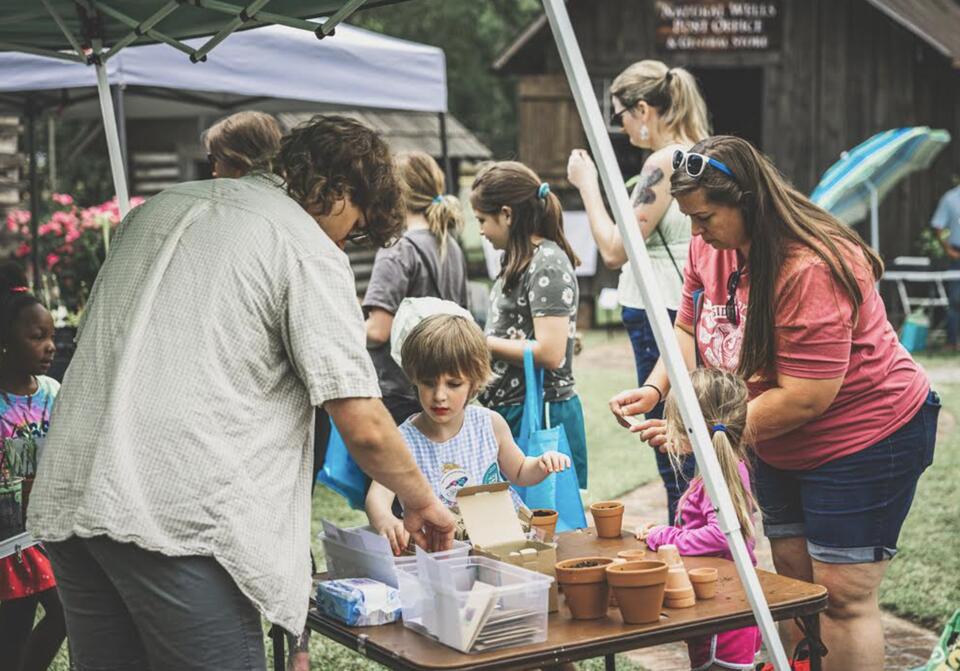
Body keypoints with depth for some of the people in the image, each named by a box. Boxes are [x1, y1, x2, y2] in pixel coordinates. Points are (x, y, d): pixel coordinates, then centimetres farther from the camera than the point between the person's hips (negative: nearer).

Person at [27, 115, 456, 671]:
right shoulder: (312, 253, -3)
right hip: (182, 516, -8)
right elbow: (364, 427, -7)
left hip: (68, 500, 8)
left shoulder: (160, 207, 20)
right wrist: (421, 502, 9)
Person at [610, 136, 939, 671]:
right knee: (792, 574, 16)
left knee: (843, 595, -6)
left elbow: (805, 398, -30)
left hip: (867, 434, -9)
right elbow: (689, 330, 3)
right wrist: (655, 390, -16)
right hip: (782, 444, 9)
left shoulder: (812, 268, -30)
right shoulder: (709, 246, -5)